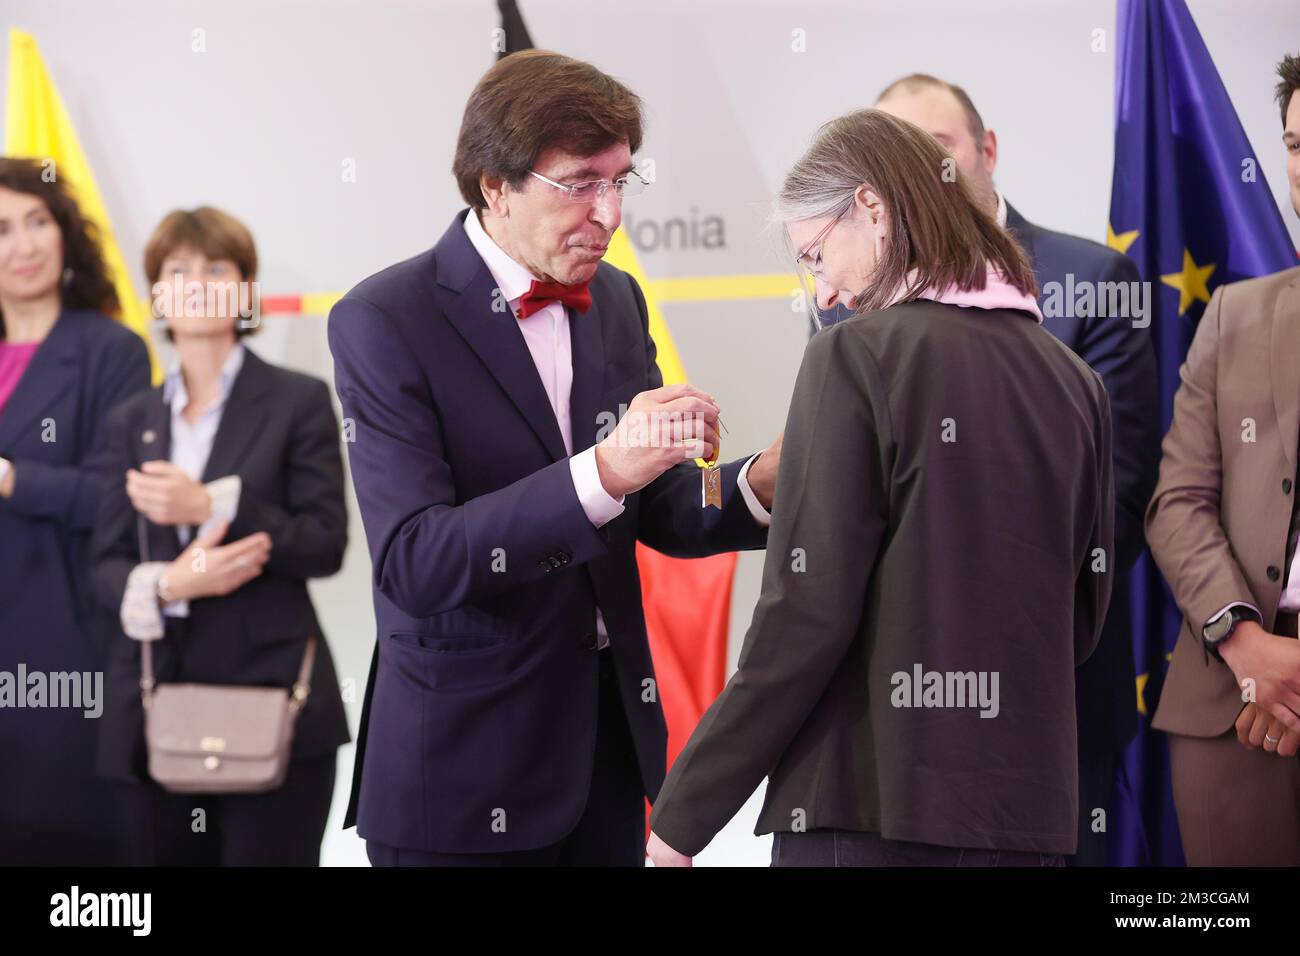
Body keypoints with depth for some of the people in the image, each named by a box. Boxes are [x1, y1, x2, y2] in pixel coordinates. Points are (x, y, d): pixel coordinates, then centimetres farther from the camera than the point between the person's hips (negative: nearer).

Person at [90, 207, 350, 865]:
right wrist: (165, 584, -14)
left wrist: (211, 506, -16)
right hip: (154, 709, 4)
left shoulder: (298, 402, 3)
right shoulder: (131, 421, 15)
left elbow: (326, 544, -5)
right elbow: (105, 564, 8)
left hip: (270, 697, -4)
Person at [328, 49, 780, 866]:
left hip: (611, 738, 6)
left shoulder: (616, 299, 7)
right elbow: (413, 565, -22)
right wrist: (601, 470, -32)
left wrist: (760, 484, -8)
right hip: (464, 763, -6)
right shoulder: (384, 321, -13)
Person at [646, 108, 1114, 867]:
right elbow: (1085, 610, 13)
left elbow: (806, 616, -15)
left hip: (872, 808, -6)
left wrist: (683, 815, -9)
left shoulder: (860, 356, -10)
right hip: (1030, 811, 6)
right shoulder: (1074, 379, 7)